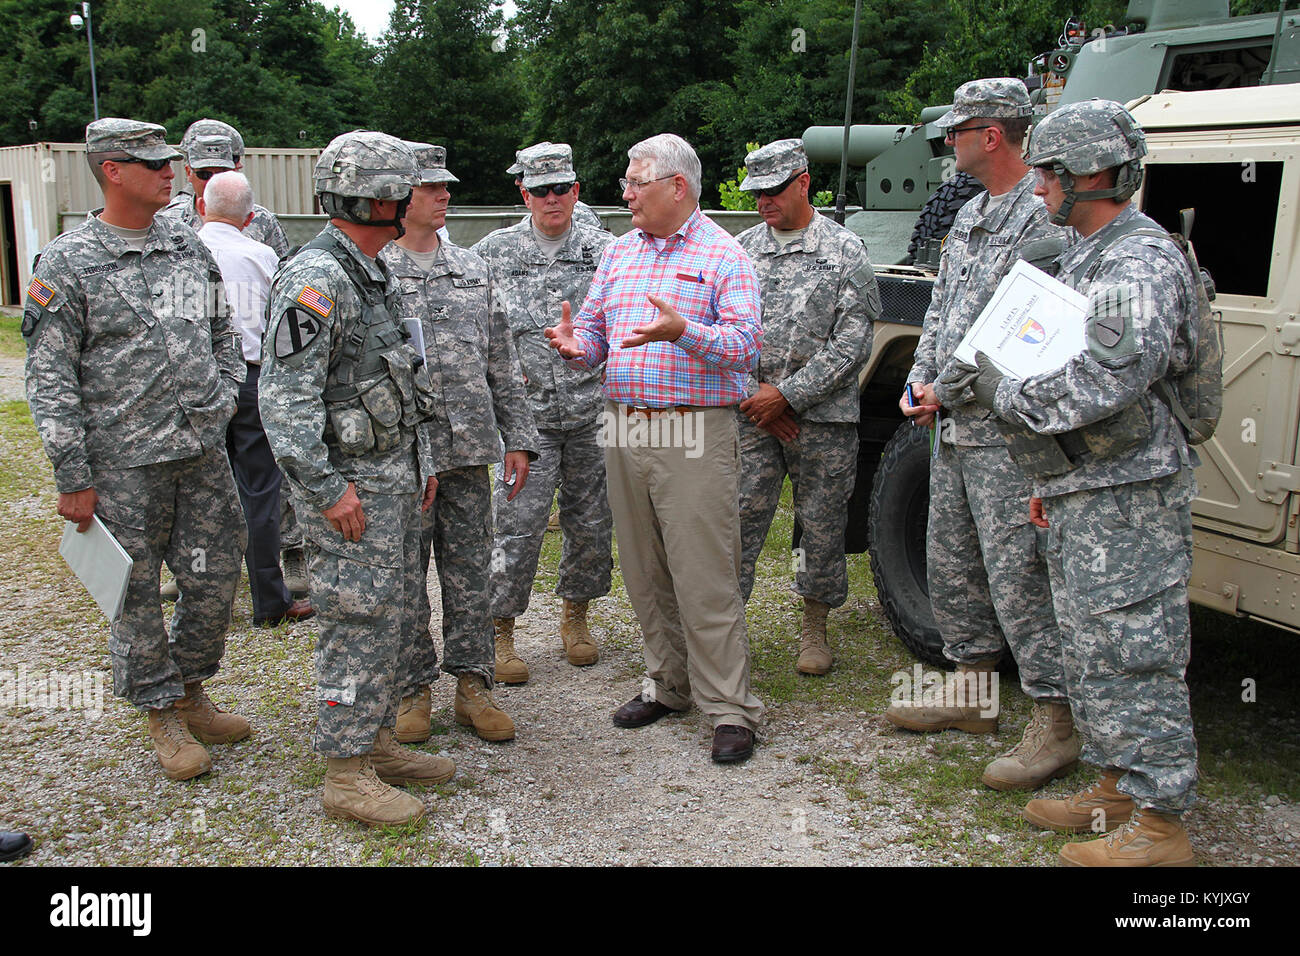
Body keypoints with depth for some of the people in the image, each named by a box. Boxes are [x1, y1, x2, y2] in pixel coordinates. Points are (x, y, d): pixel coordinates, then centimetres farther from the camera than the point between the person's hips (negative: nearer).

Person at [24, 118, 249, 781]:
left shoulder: (189, 246, 8)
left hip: (203, 451, 5)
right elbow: (48, 379, -9)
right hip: (124, 464, -5)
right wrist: (72, 477, -11)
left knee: (216, 581, 11)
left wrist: (221, 401, 8)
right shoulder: (67, 263, -8)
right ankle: (162, 714, 24)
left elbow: (222, 332, 20)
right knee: (138, 595, 7)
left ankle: (190, 693, 32)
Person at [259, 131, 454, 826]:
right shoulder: (315, 279, -17)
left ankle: (377, 742, 30)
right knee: (359, 624, -3)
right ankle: (347, 775, 9)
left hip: (396, 476, 10)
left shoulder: (375, 276, 15)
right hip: (348, 482, -10)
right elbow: (284, 397, -22)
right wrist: (327, 488, -22)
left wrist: (421, 459, 19)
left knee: (397, 615, 16)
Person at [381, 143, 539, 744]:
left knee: (471, 573, 8)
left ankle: (473, 686, 20)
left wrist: (518, 437, 9)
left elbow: (502, 362, 14)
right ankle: (413, 689, 21)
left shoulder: (473, 270, 13)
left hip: (469, 447, 4)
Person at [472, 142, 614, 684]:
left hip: (594, 411, 2)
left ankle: (575, 614, 30)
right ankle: (500, 631, 12)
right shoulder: (495, 251, 4)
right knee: (518, 524, -3)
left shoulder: (605, 249, 5)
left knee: (591, 520, 10)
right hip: (528, 413, -2)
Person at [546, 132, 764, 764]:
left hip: (694, 434, -6)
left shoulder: (723, 255, -2)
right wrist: (578, 346, -6)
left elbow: (745, 345, -11)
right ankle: (668, 684, 26)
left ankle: (729, 708, 4)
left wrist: (684, 331, -27)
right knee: (644, 572, 12)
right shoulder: (618, 253, 17)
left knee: (705, 576, -5)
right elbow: (595, 328, 17)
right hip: (623, 430, 6)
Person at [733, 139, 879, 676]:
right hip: (751, 413, 2)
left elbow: (853, 343, -7)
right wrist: (754, 391, -5)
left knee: (822, 524, 6)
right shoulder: (741, 249, 9)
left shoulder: (845, 252, -1)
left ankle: (814, 628, 23)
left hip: (823, 415, -2)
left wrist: (786, 394, -12)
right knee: (738, 519, 0)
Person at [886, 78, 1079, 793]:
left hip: (1007, 432, -10)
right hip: (953, 427, 10)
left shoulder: (1044, 218, -14)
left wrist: (950, 390, -17)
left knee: (1016, 574, -6)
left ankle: (1058, 722, 7)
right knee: (950, 562, 16)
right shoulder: (970, 216, 17)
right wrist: (918, 384, 7)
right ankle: (971, 693, 31)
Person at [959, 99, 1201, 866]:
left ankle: (1161, 823, 8)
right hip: (1083, 491, 10)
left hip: (1130, 495, -10)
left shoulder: (1143, 261, -16)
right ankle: (1118, 788, 29)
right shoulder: (1088, 258, 17)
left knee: (1134, 656, -3)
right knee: (1091, 650, 16)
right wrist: (1053, 478, 18)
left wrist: (1006, 393, -13)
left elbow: (1103, 384, -28)